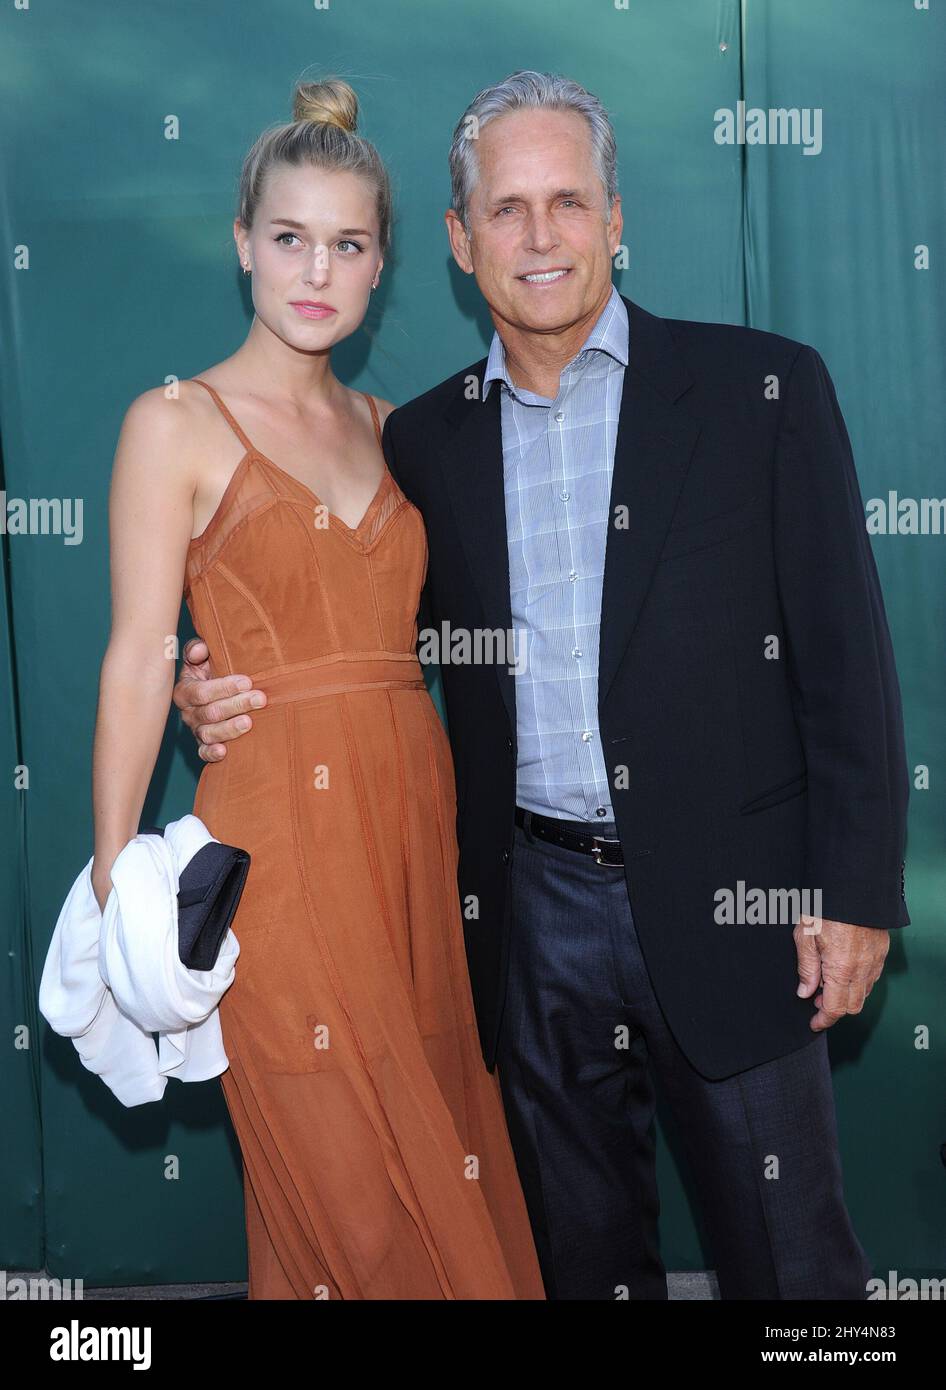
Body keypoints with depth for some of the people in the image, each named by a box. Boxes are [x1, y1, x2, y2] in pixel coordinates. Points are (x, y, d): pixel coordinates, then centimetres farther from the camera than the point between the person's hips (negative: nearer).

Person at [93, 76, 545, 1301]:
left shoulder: (384, 427, 13)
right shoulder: (175, 425, -3)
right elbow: (139, 660, -7)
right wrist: (110, 890, -11)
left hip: (413, 815, 6)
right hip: (278, 830, -5)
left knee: (446, 1145, 14)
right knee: (353, 1200, 4)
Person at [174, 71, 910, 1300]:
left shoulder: (761, 388, -4)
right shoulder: (425, 438, 6)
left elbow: (845, 655, -5)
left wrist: (856, 889, -8)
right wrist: (239, 695, -4)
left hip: (725, 900, -3)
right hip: (537, 909, 3)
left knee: (788, 1249, 9)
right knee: (581, 1246, 19)